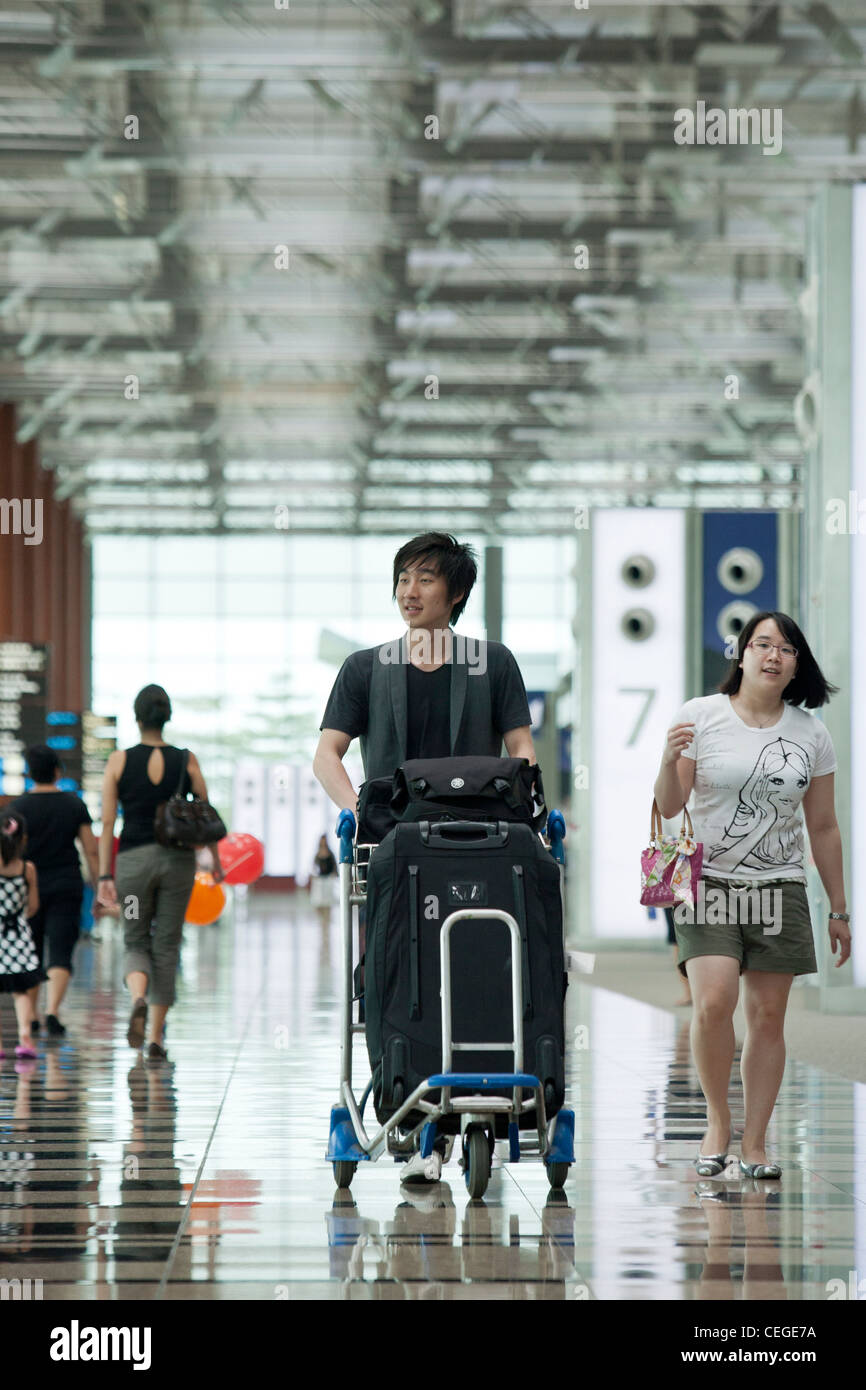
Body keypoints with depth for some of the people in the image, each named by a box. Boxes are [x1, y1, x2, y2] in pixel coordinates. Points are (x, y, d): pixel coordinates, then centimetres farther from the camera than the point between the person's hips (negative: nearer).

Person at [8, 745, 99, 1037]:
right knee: (60, 955, -4)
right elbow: (91, 851, 1)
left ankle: (30, 1017, 21)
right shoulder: (74, 805, 0)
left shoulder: (18, 807, -5)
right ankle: (53, 1012, -22)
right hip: (67, 887, 0)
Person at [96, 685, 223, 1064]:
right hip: (178, 858, 1)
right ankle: (156, 1039, 8)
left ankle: (138, 998, -20)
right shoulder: (186, 761, -1)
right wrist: (215, 861, 15)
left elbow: (107, 823, -4)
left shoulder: (119, 761, -3)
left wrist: (105, 876, -2)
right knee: (167, 946, 9)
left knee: (136, 942, 13)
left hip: (133, 859, -1)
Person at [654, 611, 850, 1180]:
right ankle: (718, 1121, 3)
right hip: (709, 884, -2)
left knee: (768, 1015, 0)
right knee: (714, 1002, -18)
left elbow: (824, 829, 11)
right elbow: (669, 807, 1)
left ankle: (755, 1142, 9)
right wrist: (670, 760, -20)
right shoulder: (701, 716, 0)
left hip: (780, 889, 2)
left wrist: (839, 910, 12)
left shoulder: (811, 734, 6)